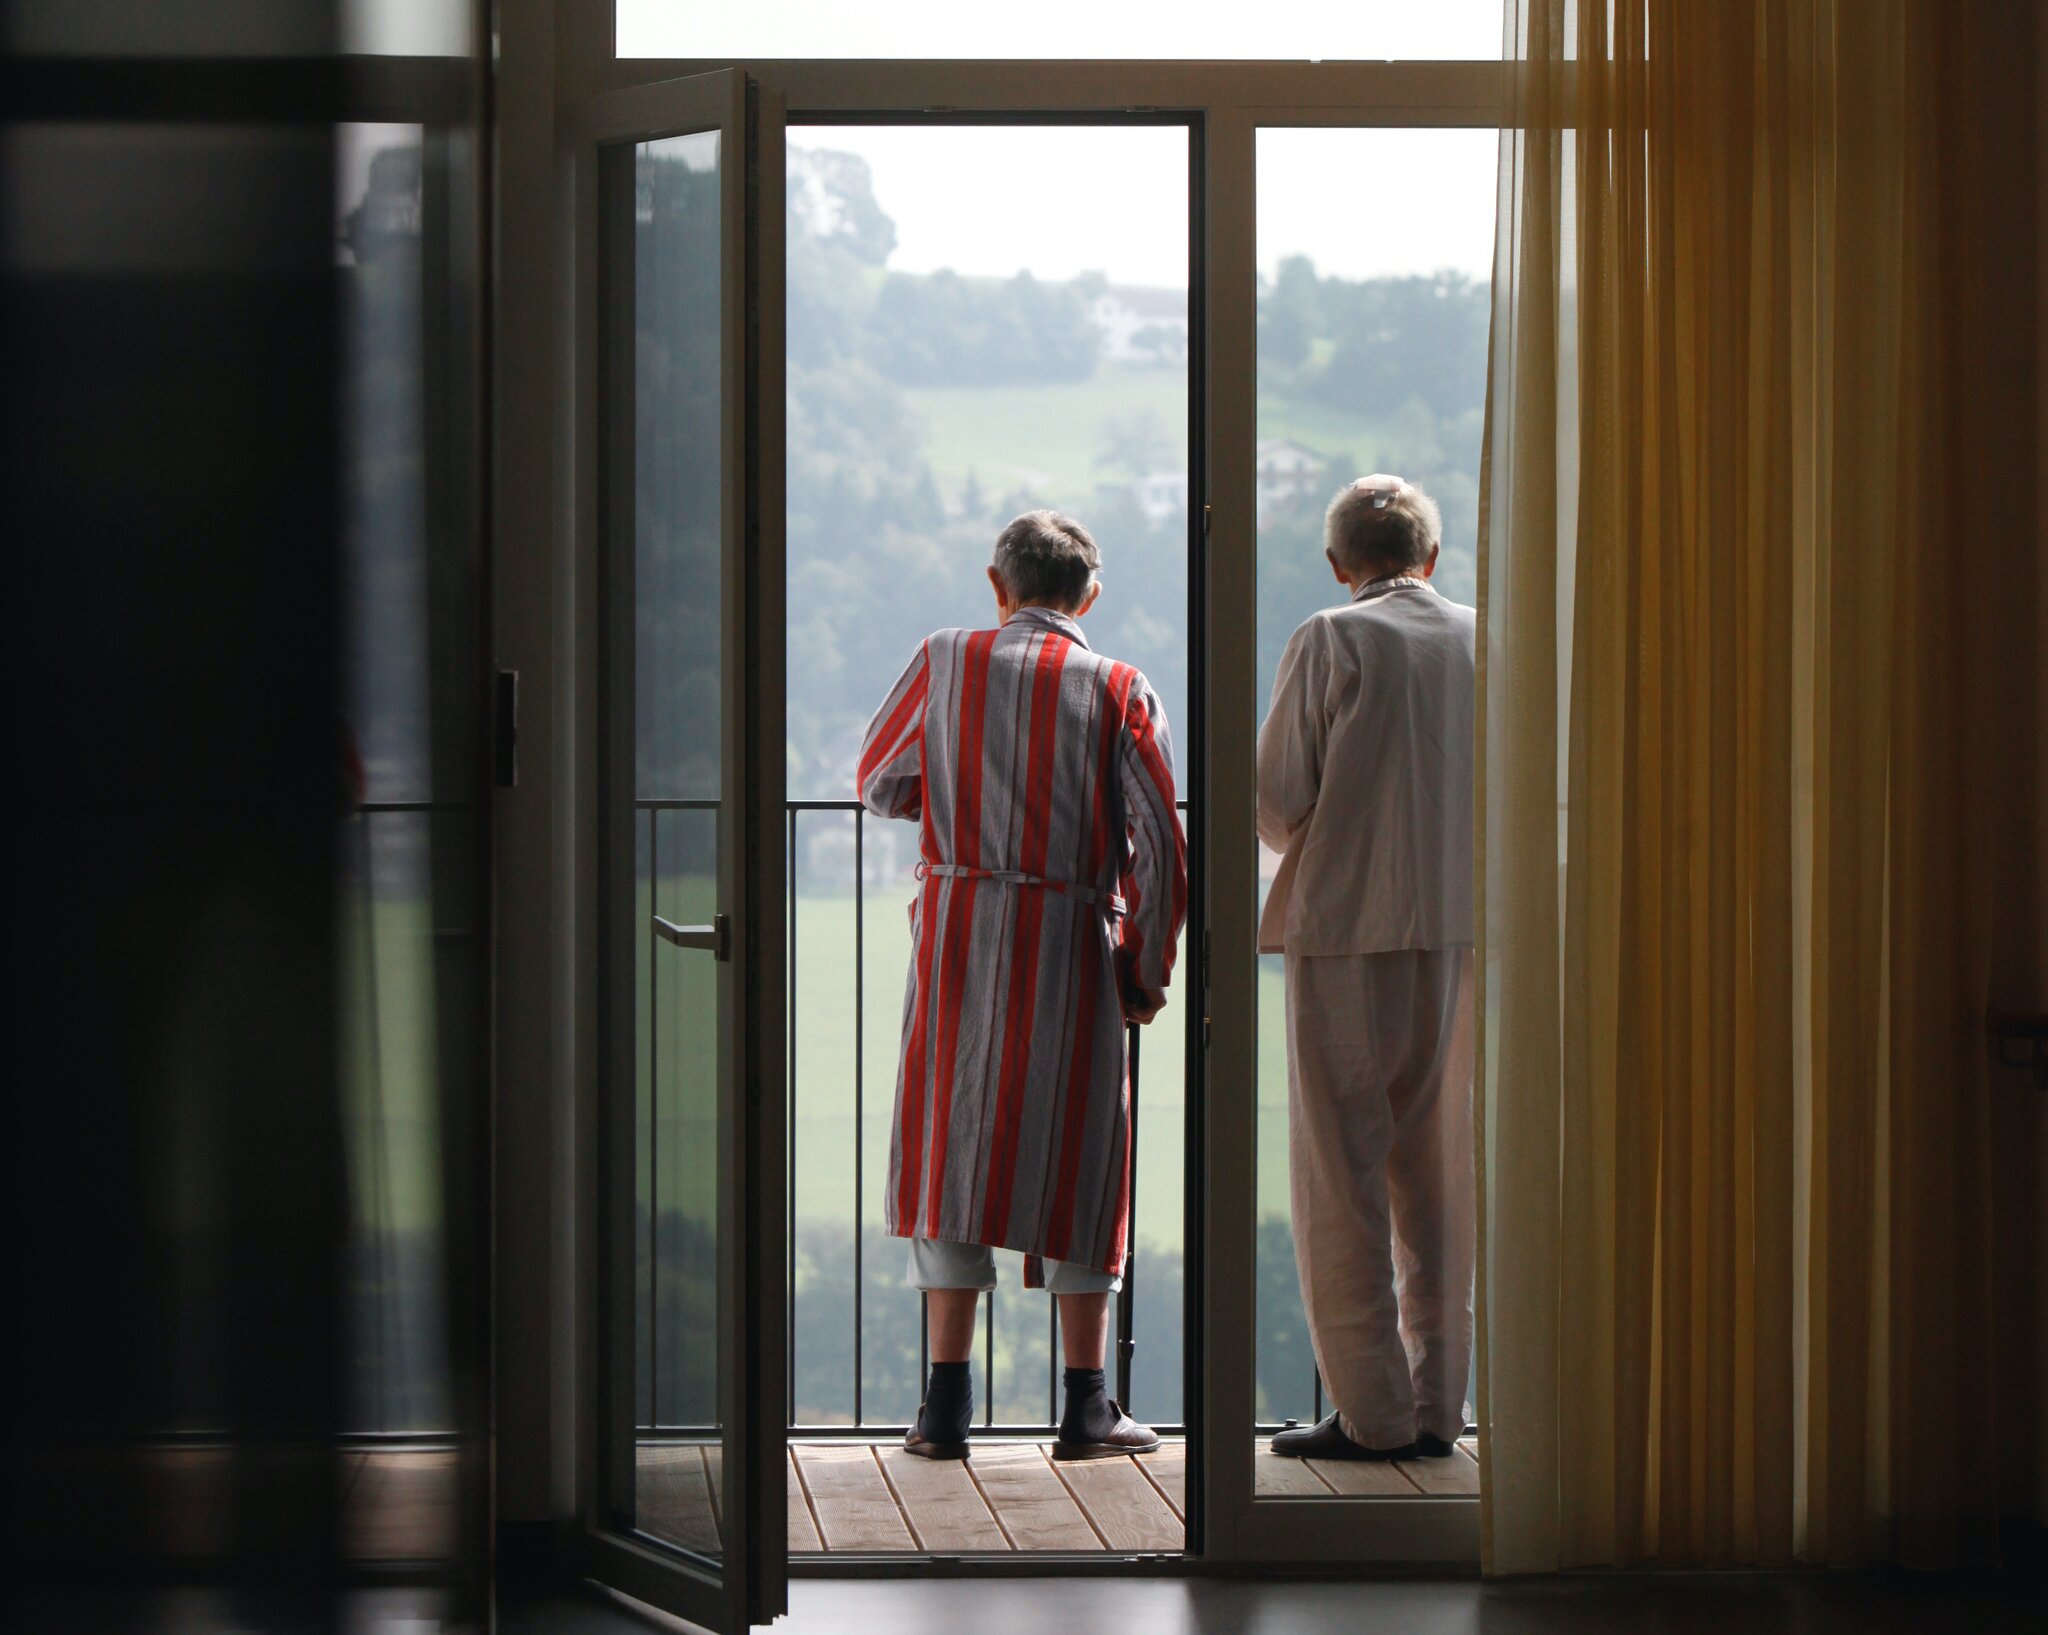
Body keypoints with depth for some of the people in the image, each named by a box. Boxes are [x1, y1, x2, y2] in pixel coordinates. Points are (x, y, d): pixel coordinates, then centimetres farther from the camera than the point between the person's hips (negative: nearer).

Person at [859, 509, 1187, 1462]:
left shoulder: (944, 662, 1)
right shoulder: (1119, 693, -2)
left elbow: (880, 786, 10)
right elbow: (1160, 847, -5)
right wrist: (1147, 972, 5)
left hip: (959, 933, 1)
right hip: (1073, 947, -1)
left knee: (952, 1142, 7)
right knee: (1076, 1150, 7)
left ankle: (947, 1406, 4)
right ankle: (1086, 1407, 7)